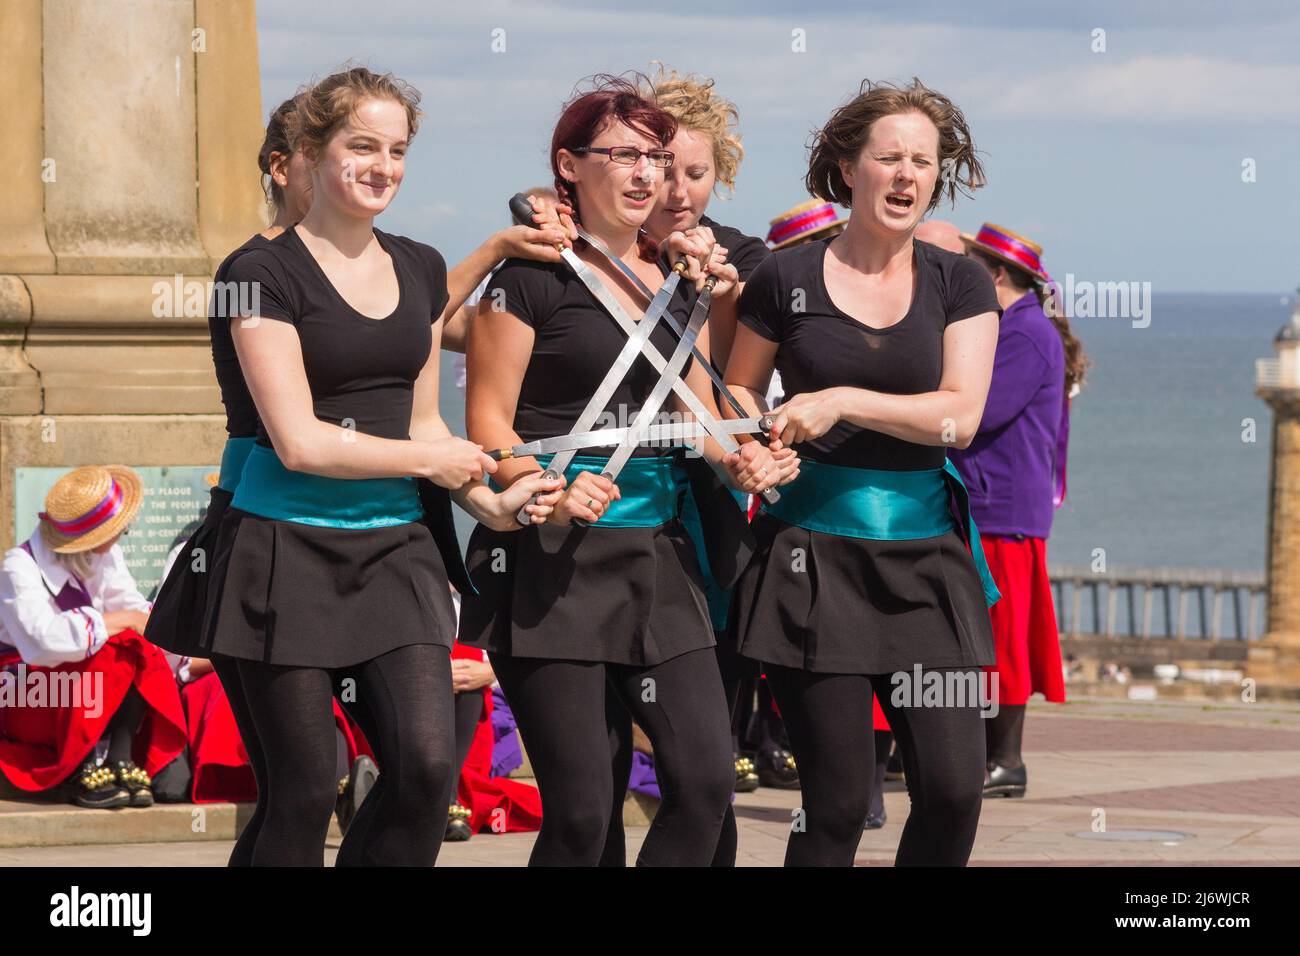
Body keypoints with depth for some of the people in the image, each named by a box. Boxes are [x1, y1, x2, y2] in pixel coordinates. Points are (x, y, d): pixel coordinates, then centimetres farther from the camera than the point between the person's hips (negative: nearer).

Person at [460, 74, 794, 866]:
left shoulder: (680, 279, 14)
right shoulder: (533, 276, -4)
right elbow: (489, 423, -7)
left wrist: (738, 460, 2)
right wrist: (551, 494, -24)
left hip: (659, 555, 6)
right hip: (552, 560, -6)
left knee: (706, 782, -4)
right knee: (580, 810, -8)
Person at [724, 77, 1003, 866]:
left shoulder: (960, 284, 6)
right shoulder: (787, 280, 4)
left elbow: (960, 415, -6)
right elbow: (739, 393, 16)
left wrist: (843, 402, -15)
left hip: (925, 553, 2)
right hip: (814, 551, -2)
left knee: (954, 787, -6)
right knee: (838, 801, -5)